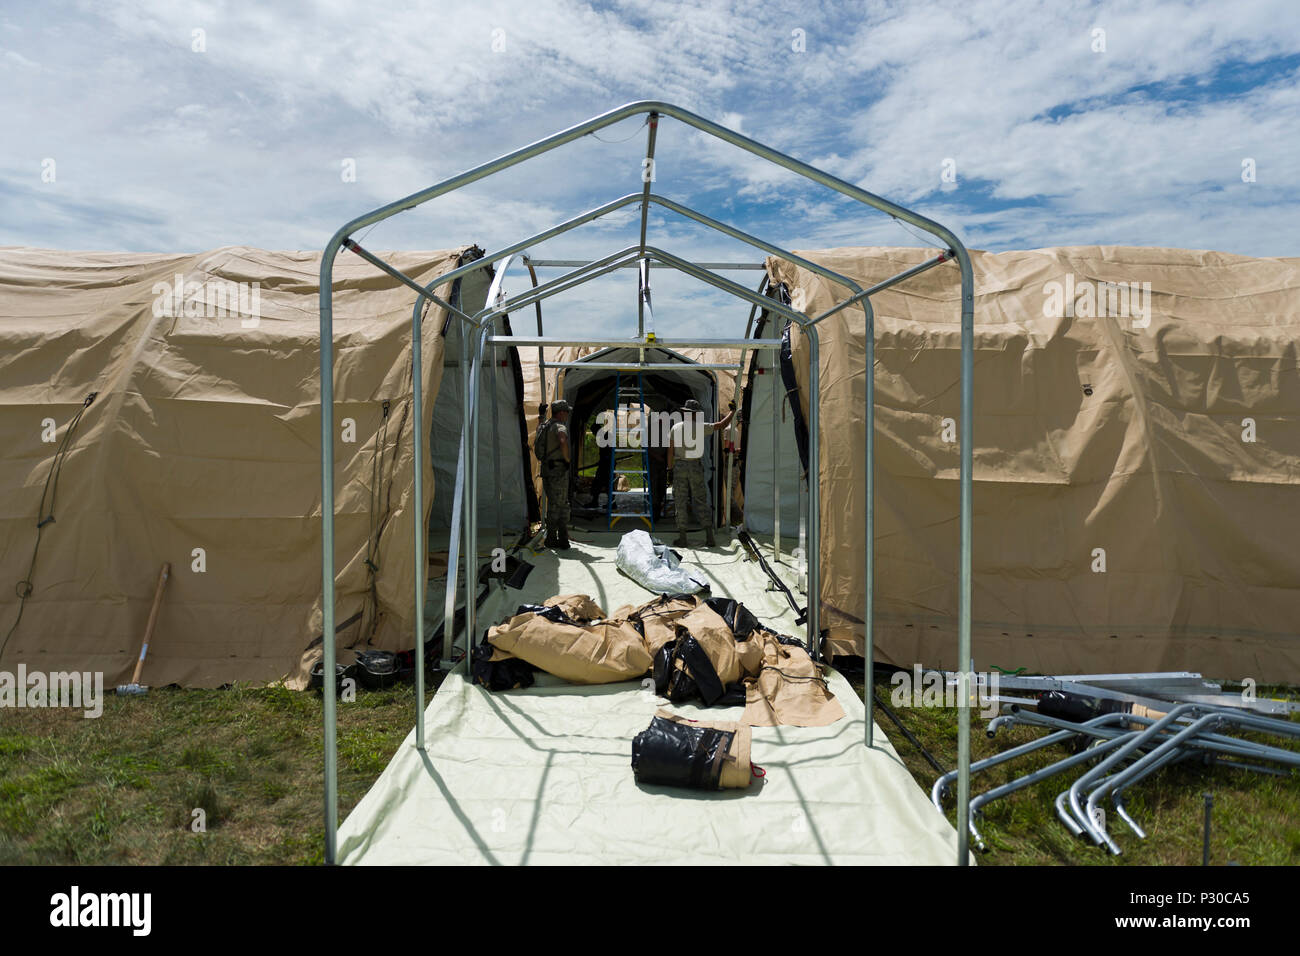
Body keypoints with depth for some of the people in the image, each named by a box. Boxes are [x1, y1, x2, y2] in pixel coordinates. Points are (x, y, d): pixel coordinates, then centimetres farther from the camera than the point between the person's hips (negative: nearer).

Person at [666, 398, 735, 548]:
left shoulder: (675, 428, 2)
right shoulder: (700, 427, -2)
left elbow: (670, 451, -1)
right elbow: (722, 424, 4)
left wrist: (670, 469, 7)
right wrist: (732, 410, 19)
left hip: (679, 466, 0)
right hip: (696, 467, 0)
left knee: (680, 503, 5)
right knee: (701, 502, 5)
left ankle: (682, 538, 4)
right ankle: (709, 537, 1)